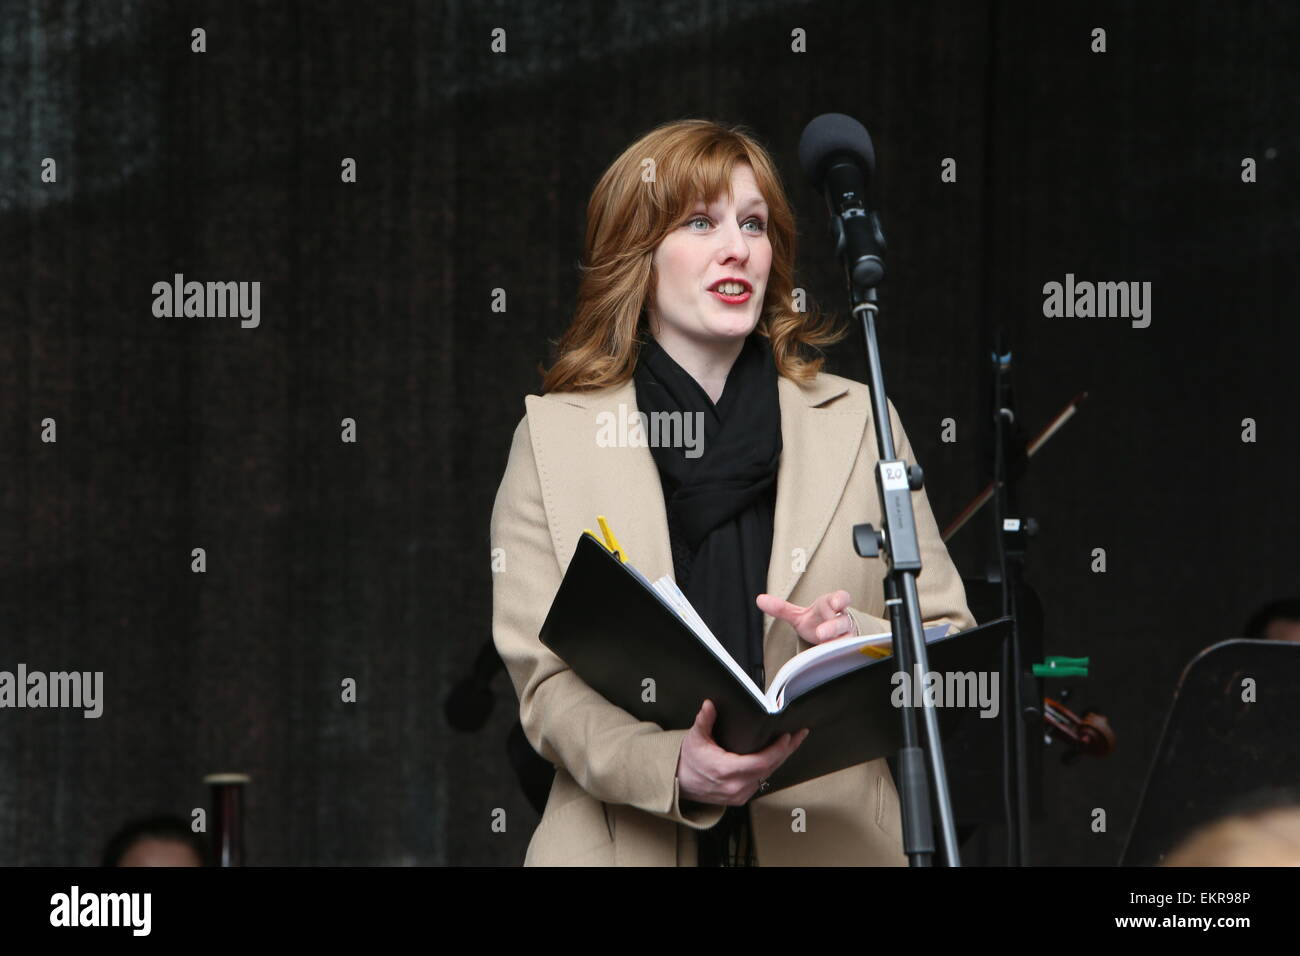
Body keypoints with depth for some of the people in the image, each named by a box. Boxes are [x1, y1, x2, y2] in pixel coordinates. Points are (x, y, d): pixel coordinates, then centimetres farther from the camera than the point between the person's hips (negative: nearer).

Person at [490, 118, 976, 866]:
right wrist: (674, 768, -21)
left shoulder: (858, 424, 8)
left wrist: (863, 644, -15)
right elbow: (544, 679, -3)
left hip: (829, 840, 1)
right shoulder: (553, 437, 4)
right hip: (626, 844, -1)